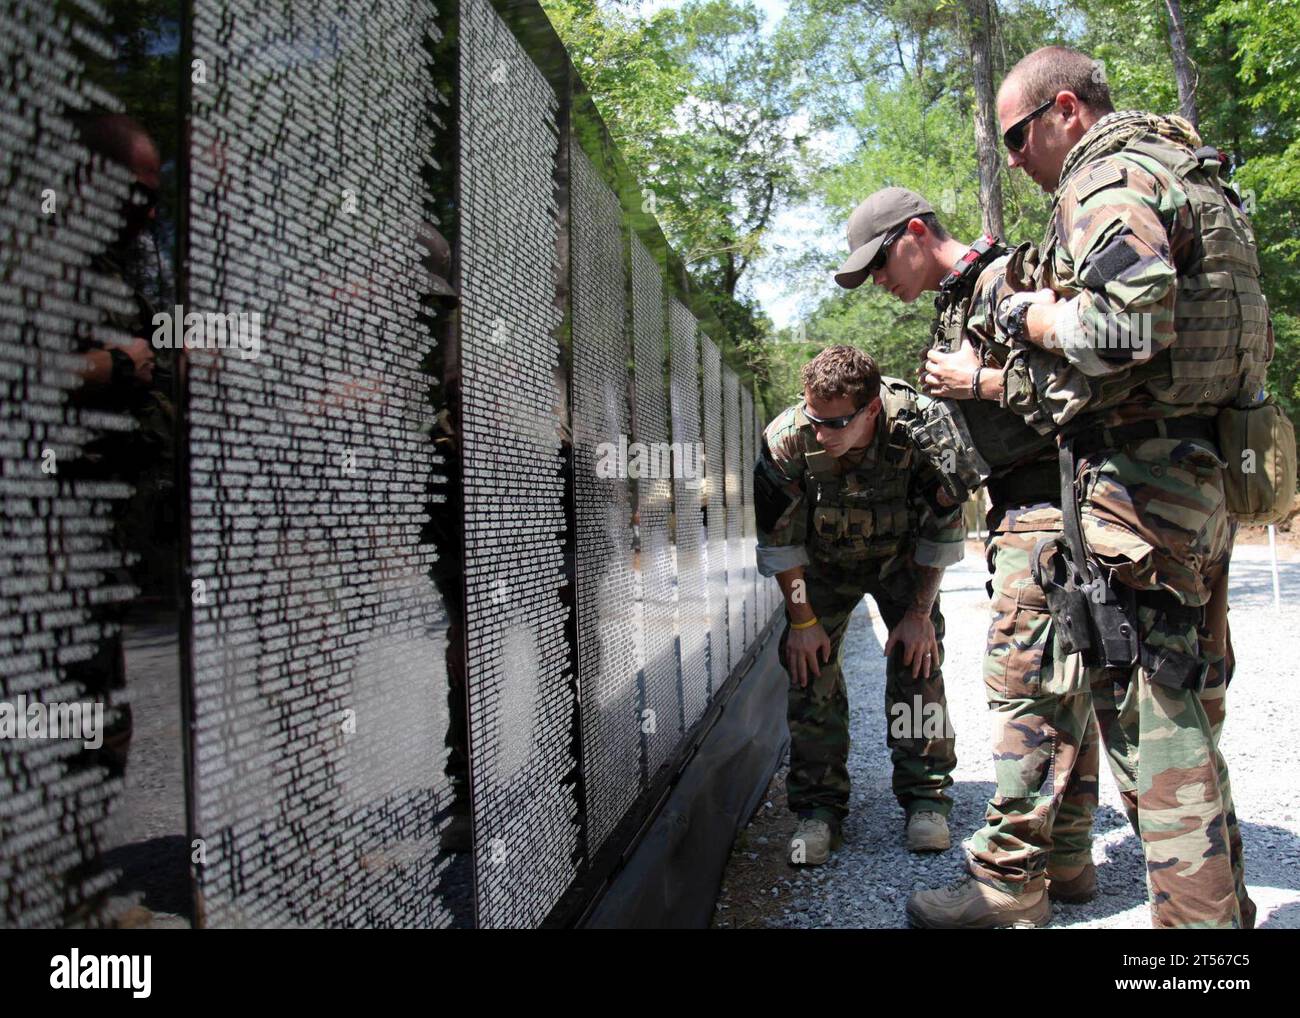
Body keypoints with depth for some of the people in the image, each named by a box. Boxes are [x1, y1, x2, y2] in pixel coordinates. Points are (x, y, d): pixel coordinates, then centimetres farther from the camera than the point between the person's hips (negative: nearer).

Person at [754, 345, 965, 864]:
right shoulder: (786, 440, -33)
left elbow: (942, 531, -17)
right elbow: (778, 540, -18)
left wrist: (920, 612, -14)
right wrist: (802, 620, -15)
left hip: (901, 561, 0)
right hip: (823, 566, 1)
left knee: (917, 664, -8)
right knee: (810, 668, -8)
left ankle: (925, 797, 8)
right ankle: (819, 806, 3)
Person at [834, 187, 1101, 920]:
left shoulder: (1009, 278, -9)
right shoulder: (957, 306, 20)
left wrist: (975, 379, -13)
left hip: (1046, 506, -10)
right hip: (1020, 509, 10)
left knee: (1023, 677, -10)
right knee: (1061, 682, 11)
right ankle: (1067, 861, 19)